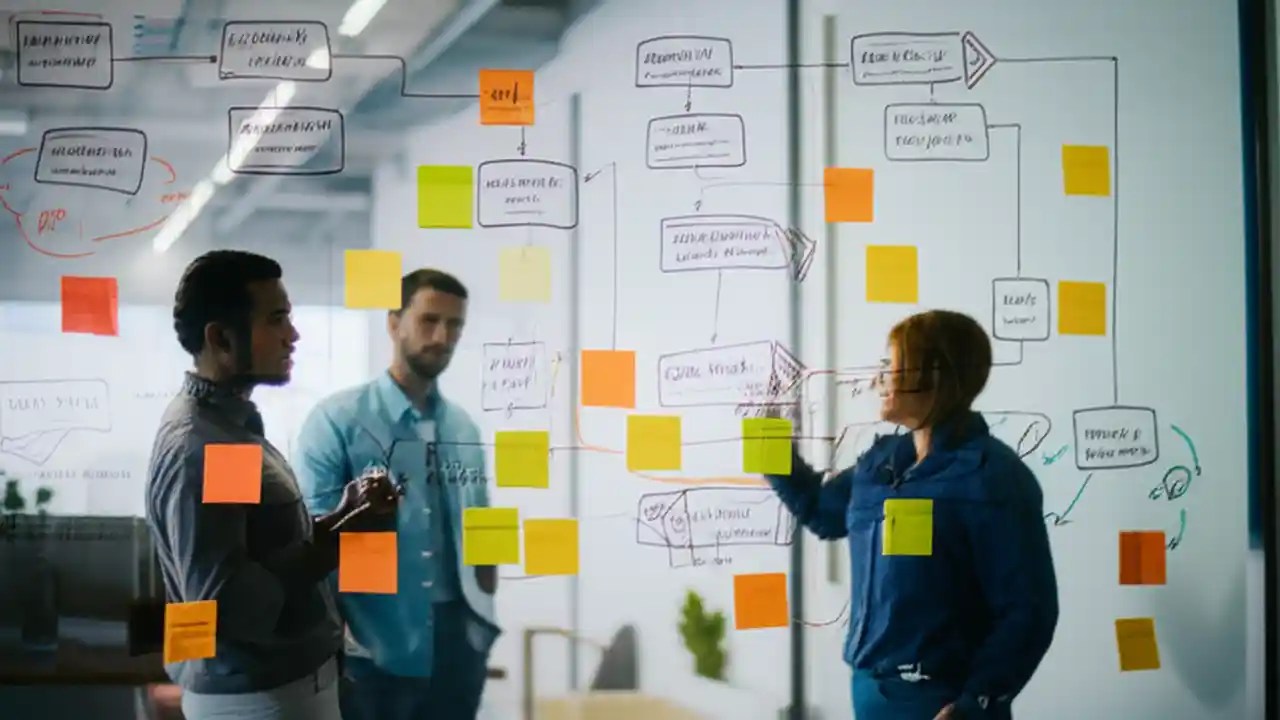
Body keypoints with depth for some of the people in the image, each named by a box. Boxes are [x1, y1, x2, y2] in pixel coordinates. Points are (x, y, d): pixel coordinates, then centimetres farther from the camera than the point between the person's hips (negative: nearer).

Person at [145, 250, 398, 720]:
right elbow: (221, 603, -27)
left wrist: (339, 519, 1)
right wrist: (336, 545, -19)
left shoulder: (229, 423, 10)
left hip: (279, 681, 9)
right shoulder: (196, 448, -22)